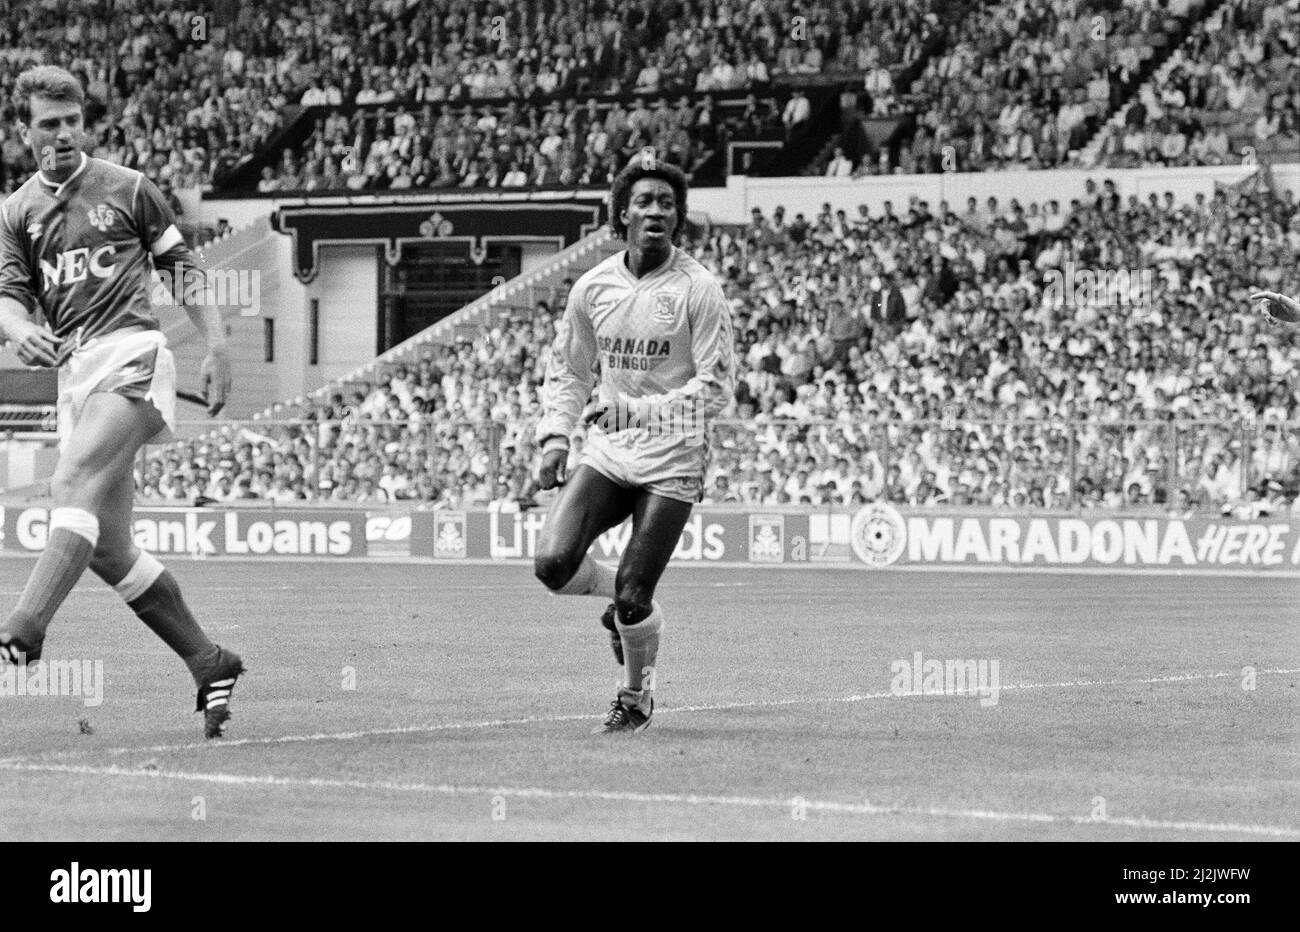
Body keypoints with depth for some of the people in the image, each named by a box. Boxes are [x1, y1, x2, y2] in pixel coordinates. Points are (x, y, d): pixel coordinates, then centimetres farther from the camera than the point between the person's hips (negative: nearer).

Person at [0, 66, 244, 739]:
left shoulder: (127, 189, 8)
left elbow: (183, 268, 14)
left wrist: (217, 348, 6)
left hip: (130, 354, -5)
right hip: (73, 371, 5)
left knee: (73, 484, -27)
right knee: (107, 548, 2)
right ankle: (208, 663, 13)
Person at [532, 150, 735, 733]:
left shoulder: (698, 290, -9)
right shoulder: (593, 287, 4)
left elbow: (716, 390, -12)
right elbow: (567, 371, 17)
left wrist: (637, 410, -22)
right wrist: (554, 439, 3)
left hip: (673, 458, -4)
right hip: (607, 450, 4)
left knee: (632, 597, -7)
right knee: (553, 563, -16)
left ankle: (637, 695, 21)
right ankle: (620, 602, 18)